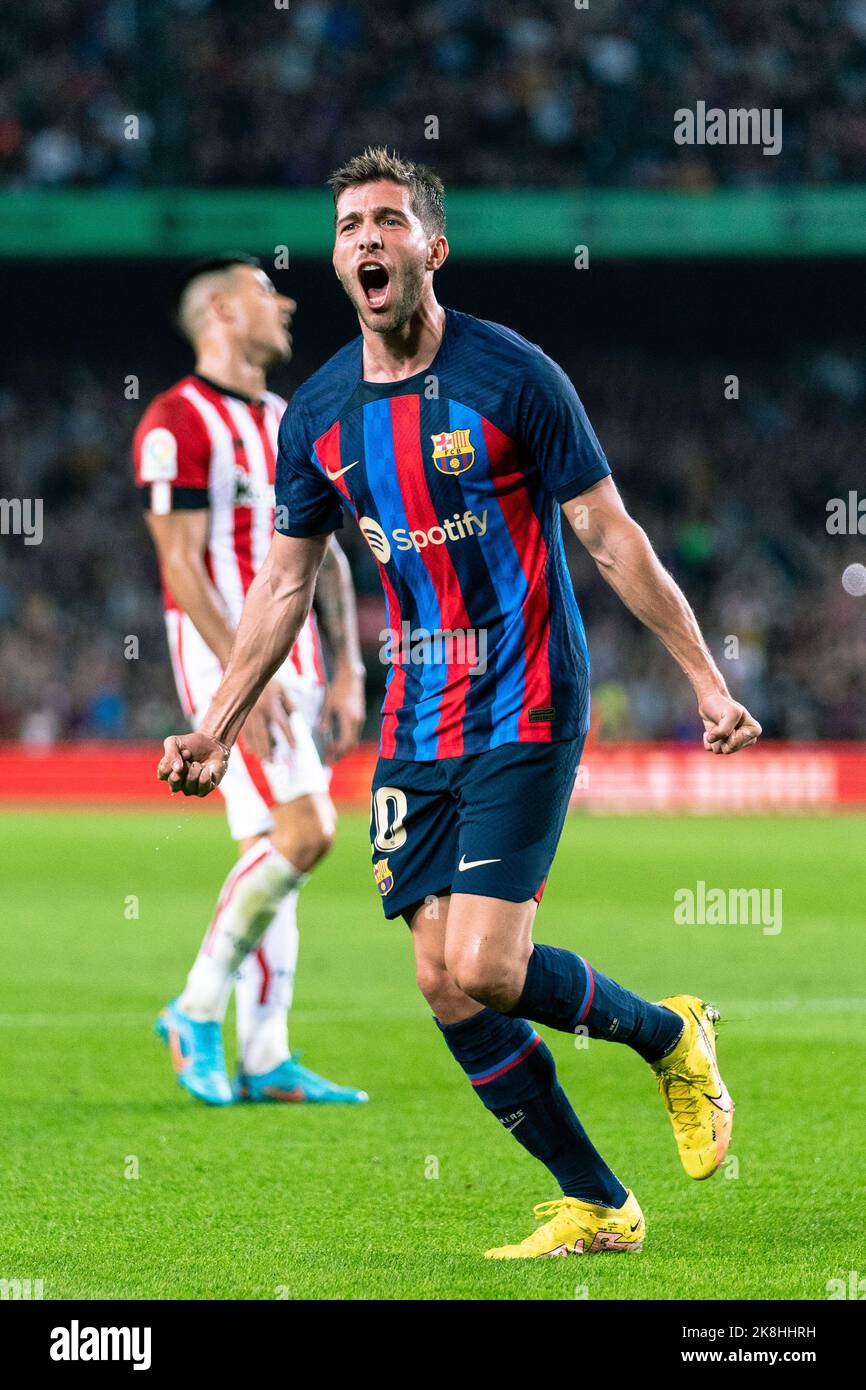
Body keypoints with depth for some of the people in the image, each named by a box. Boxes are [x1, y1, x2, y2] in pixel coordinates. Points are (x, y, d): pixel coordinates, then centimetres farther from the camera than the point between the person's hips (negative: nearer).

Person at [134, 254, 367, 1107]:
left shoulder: (292, 425, 16)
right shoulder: (178, 422, -10)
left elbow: (325, 554, 19)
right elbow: (183, 565, -16)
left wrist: (346, 669, 10)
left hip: (289, 658, 8)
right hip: (223, 655, -8)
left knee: (275, 849, 6)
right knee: (301, 835, -17)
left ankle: (264, 1058, 8)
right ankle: (197, 1011, -5)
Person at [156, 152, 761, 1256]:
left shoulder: (513, 378, -10)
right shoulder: (318, 415, 4)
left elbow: (613, 540, -6)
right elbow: (284, 583, 15)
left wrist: (708, 683, -8)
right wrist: (217, 728, 12)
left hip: (524, 716, -6)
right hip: (416, 730, 6)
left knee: (485, 970, -16)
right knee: (443, 984, -1)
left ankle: (668, 1034, 12)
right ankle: (596, 1207, 10)